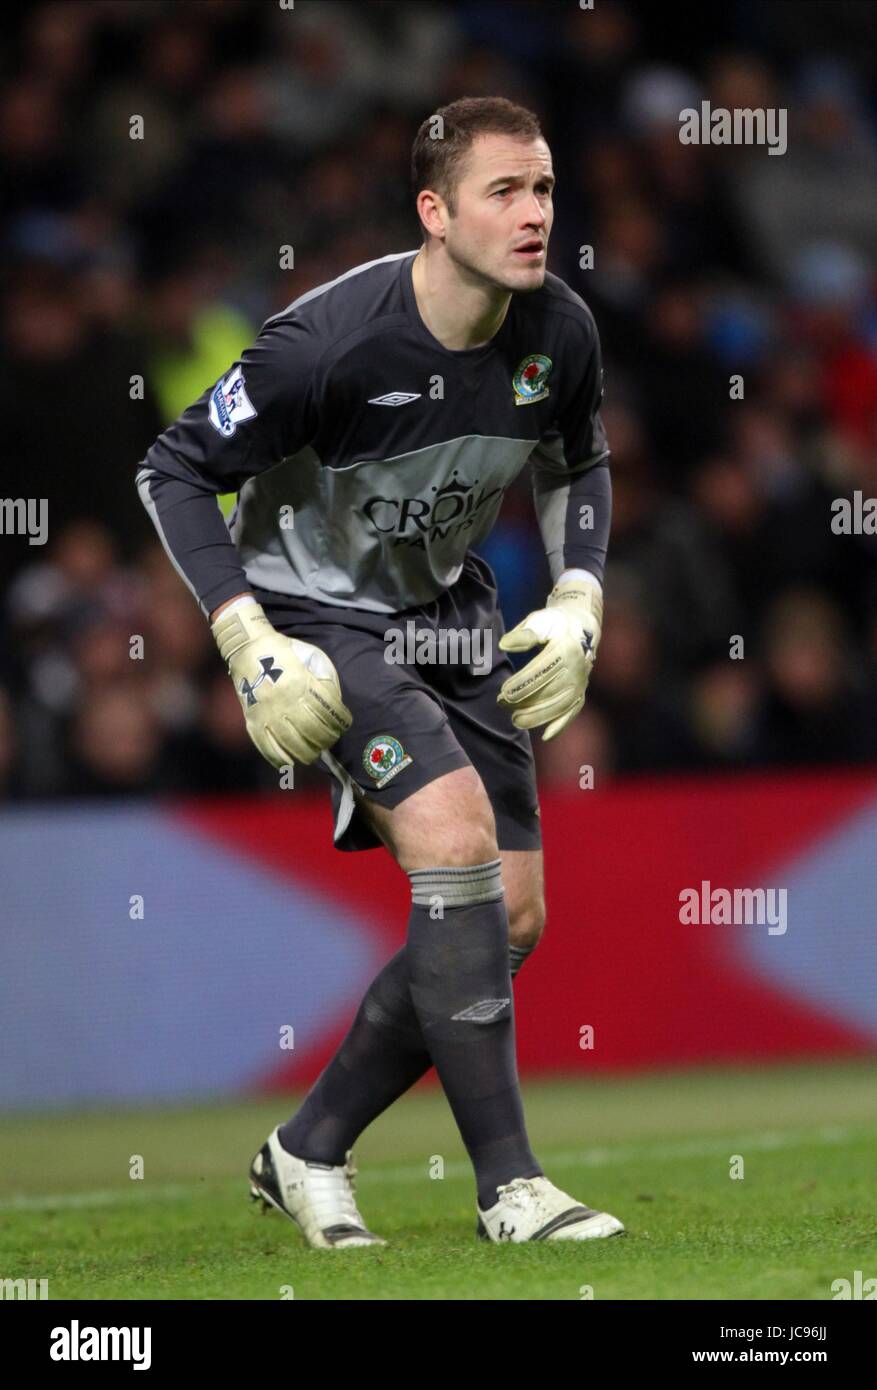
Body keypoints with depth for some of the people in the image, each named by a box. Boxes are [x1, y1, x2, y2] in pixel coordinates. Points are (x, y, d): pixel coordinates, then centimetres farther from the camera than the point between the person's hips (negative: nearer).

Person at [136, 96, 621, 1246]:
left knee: (512, 918, 2)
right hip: (318, 618, -7)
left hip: (450, 613, 7)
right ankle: (509, 1186, -20)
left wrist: (578, 608, -3)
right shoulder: (331, 342, -28)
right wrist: (251, 649, -23)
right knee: (456, 841, -26)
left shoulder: (559, 332, -11)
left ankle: (308, 1153, 16)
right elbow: (175, 470, -17)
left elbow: (579, 465, 12)